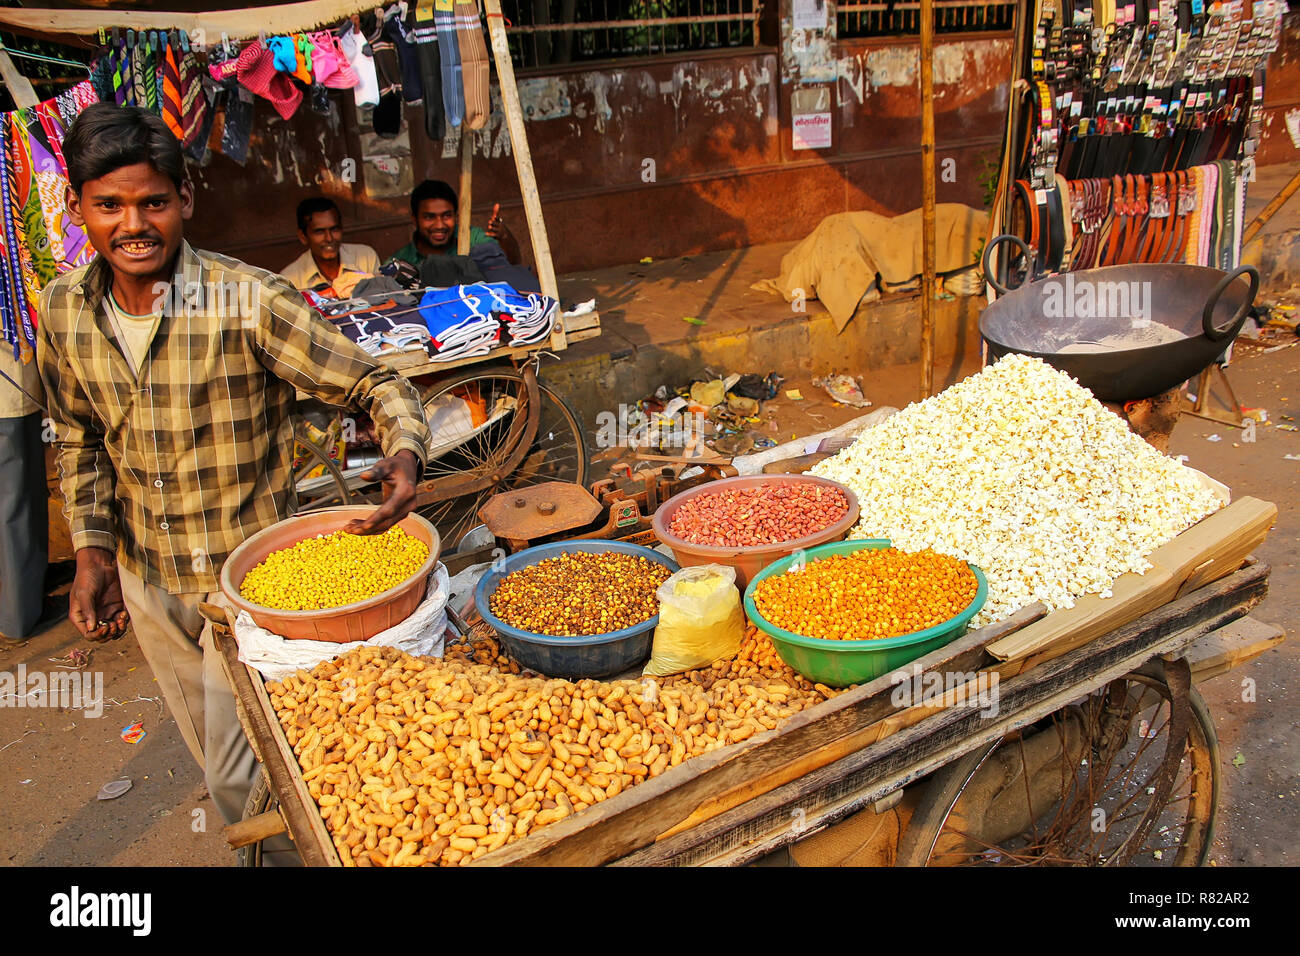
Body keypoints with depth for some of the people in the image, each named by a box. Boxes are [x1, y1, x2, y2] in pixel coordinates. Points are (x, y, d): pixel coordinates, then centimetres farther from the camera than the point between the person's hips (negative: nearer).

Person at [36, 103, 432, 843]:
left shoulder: (249, 302, -23)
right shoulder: (63, 312, -6)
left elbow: (375, 384, -19)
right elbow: (80, 442, 8)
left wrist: (405, 453, -40)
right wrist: (93, 548, -4)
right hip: (145, 584, 6)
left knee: (248, 777, 5)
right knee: (216, 758, 26)